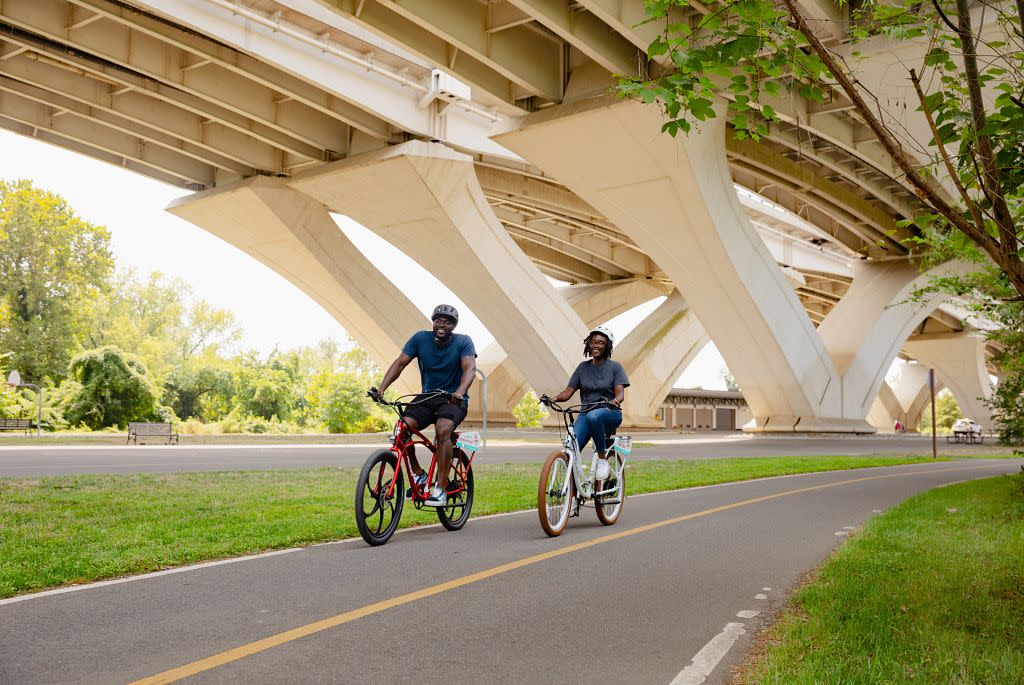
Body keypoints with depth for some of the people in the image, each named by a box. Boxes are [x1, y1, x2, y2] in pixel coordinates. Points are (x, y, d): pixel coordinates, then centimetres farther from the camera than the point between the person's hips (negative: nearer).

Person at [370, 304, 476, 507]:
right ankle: (418, 474, -2)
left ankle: (440, 488, -25)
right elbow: (400, 363, -8)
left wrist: (460, 392, -44)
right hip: (427, 397, 3)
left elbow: (470, 368, -23)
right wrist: (381, 388, -22)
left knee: (442, 429, -33)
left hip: (453, 399, -3)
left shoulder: (463, 342, -9)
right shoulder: (421, 338, -3)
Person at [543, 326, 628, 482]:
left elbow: (620, 392, -9)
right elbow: (569, 391, 5)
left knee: (593, 416, -40)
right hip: (586, 413, 3)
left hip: (609, 413, -3)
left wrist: (616, 401, -34)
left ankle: (602, 459, -22)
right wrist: (555, 398, -16)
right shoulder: (583, 367, 11)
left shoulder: (614, 367, 3)